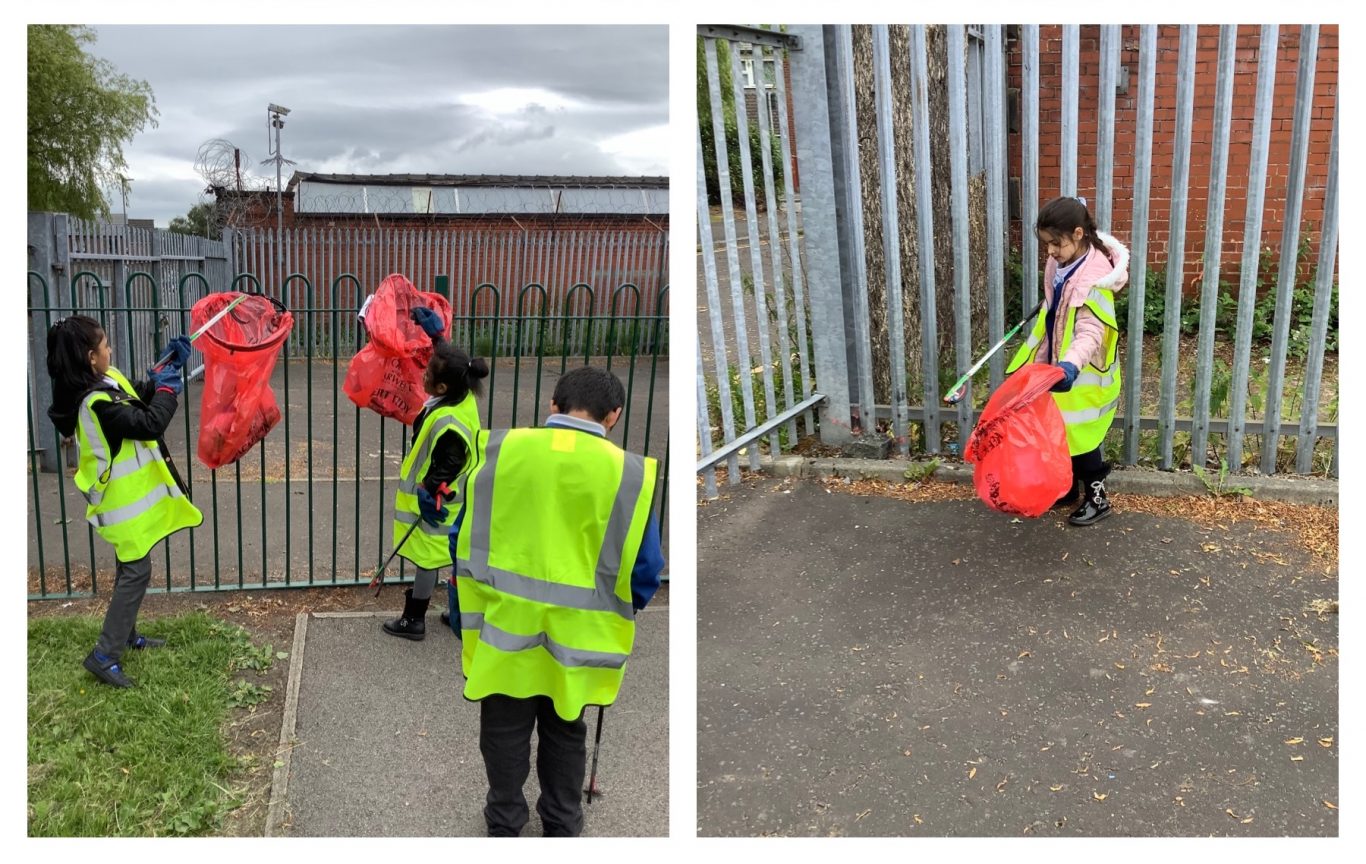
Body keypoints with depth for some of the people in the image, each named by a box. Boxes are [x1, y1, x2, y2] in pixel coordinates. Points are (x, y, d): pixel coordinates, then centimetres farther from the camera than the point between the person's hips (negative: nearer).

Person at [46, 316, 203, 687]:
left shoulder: (101, 385, 1)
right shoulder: (97, 402, -29)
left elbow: (137, 396, 16)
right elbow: (150, 422, -27)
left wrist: (169, 366, 7)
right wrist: (168, 386, -12)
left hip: (125, 493, 10)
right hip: (124, 499, -10)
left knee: (131, 568, 21)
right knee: (136, 571, -5)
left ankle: (125, 634, 35)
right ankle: (104, 655, -1)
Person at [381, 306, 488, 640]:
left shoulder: (447, 423, -32)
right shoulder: (463, 397, -7)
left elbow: (445, 468, -26)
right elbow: (448, 359, 11)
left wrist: (430, 495, -17)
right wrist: (436, 333, 7)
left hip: (436, 504, -9)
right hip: (455, 499, 9)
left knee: (426, 558, 6)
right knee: (456, 558, 19)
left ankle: (414, 620, 21)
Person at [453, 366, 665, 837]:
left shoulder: (499, 449, -7)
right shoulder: (628, 473, -12)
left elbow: (465, 538, 0)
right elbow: (644, 568, -6)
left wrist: (472, 604, 13)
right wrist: (615, 613, 13)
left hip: (505, 625, 1)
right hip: (576, 635, 0)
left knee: (504, 730, 19)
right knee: (565, 734, 20)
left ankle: (504, 824, 32)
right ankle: (562, 828, 33)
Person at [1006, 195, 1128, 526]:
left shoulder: (1095, 276, -26)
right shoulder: (1059, 263, -1)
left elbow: (1090, 333, -33)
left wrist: (1071, 365, -50)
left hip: (1083, 374, -8)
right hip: (1057, 365, 8)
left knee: (1080, 435, 4)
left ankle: (1097, 497, 21)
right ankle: (1066, 488, 34)